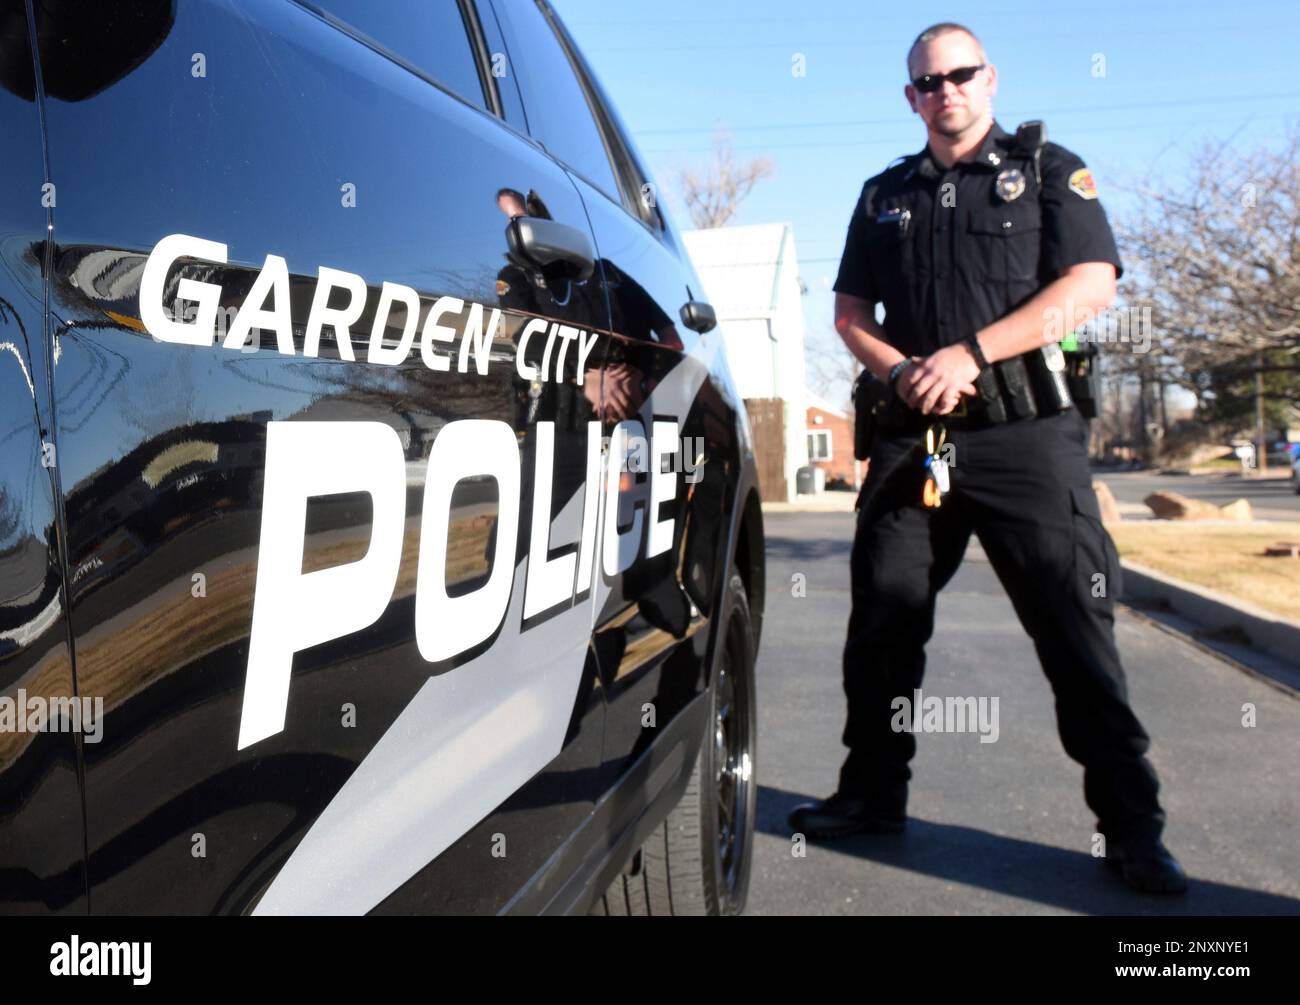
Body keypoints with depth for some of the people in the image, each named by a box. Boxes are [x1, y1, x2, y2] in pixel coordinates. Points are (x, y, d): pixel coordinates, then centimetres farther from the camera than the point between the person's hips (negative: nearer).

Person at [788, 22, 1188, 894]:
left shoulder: (1049, 170, 8)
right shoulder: (885, 195, 18)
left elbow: (1090, 285, -5)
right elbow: (850, 310, 15)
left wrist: (969, 353, -14)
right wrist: (901, 371, -6)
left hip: (1027, 435, -3)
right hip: (913, 438, 4)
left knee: (1077, 633, -5)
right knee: (883, 622, 6)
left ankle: (1132, 827, 4)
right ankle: (874, 793, 21)